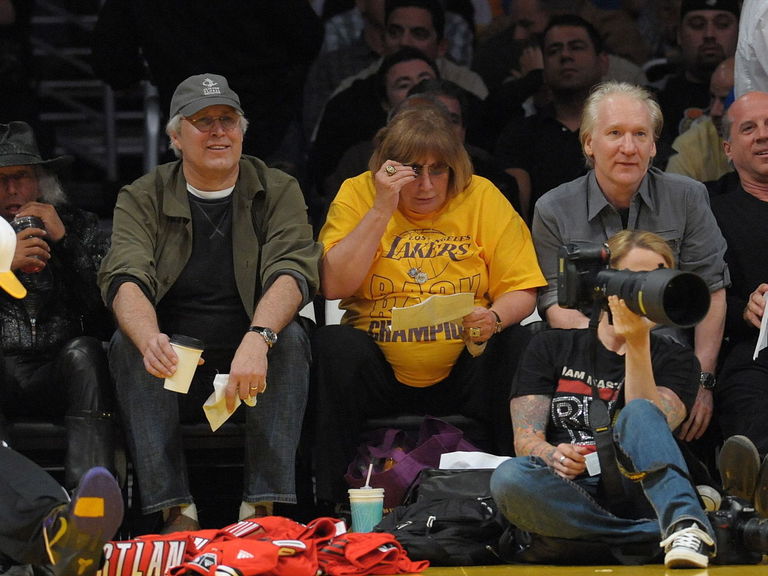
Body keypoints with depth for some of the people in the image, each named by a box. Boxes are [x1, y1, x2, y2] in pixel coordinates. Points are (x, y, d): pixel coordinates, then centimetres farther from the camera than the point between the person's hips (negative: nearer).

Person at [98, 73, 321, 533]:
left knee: (290, 336, -29)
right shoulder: (142, 199, 3)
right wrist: (150, 340, -40)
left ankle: (264, 504, -33)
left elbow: (293, 272, -15)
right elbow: (125, 279, -16)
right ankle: (175, 508, -34)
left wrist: (258, 338, -37)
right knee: (127, 343, -28)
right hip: (173, 371, 1)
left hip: (257, 369, 0)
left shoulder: (278, 192, 2)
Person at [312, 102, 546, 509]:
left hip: (461, 374, 0)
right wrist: (382, 209, -15)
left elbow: (521, 291, -1)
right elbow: (334, 286, -12)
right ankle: (331, 502, -20)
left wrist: (495, 318, -24)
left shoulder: (482, 197, 1)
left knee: (515, 345, -26)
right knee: (332, 346, -28)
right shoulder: (357, 194, 0)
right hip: (380, 374, 0)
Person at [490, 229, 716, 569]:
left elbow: (648, 429, -6)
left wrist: (638, 344, -13)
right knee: (508, 477, -33)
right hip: (566, 495, 1)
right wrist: (552, 455, -18)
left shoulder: (675, 360, 15)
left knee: (638, 413, -27)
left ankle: (685, 521, -52)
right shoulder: (551, 348, 18)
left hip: (635, 494, -1)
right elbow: (525, 440, 6)